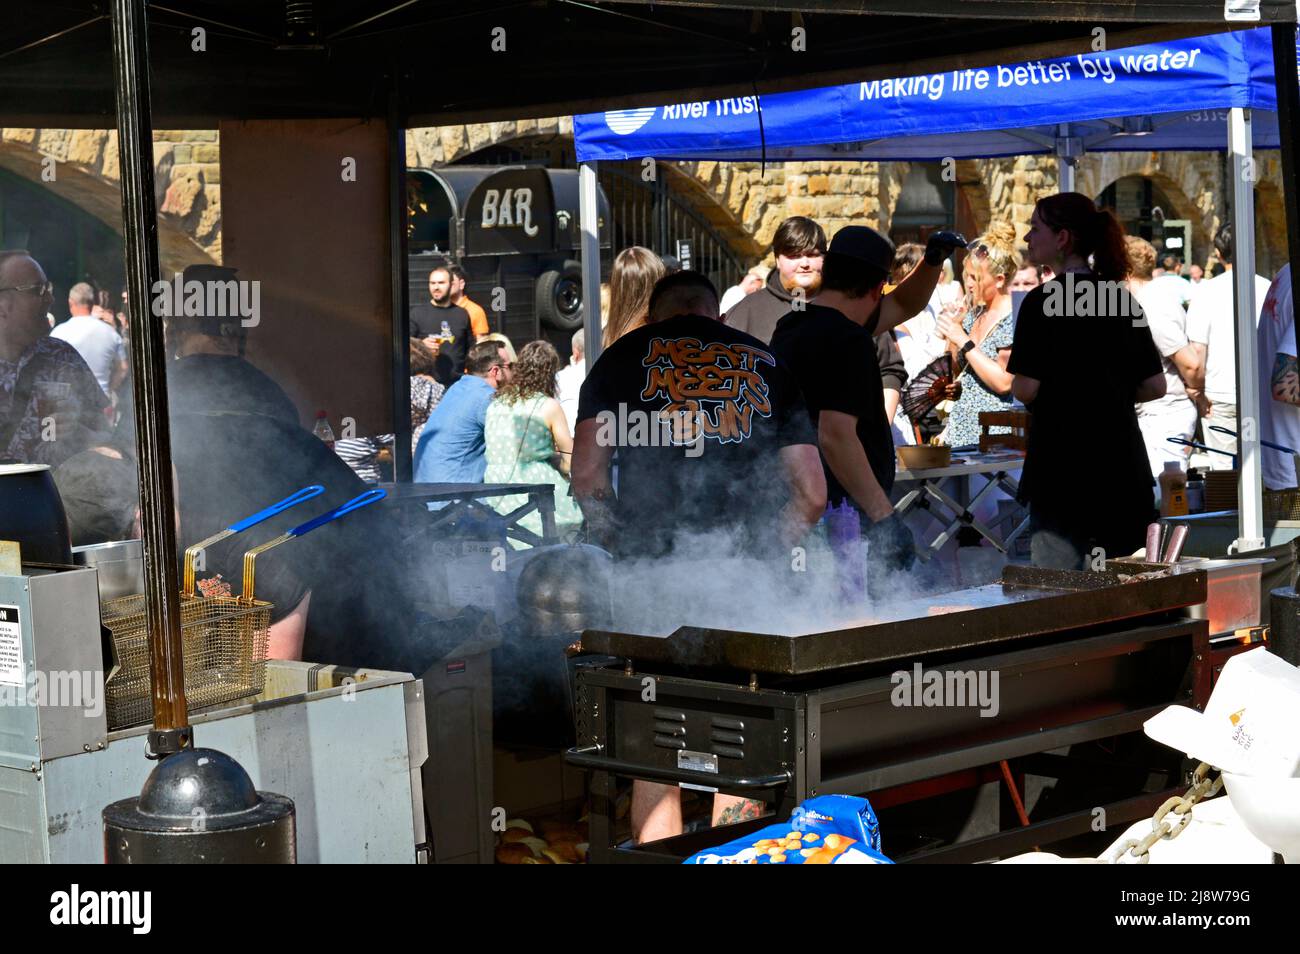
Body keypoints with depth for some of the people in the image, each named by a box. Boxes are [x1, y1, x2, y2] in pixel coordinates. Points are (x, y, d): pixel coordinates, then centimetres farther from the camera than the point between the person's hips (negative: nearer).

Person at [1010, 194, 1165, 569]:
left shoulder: (1042, 302, -10)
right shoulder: (1123, 298, 8)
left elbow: (1025, 390, -14)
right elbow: (1155, 387, 9)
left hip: (1064, 466, -6)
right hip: (1124, 468, 7)